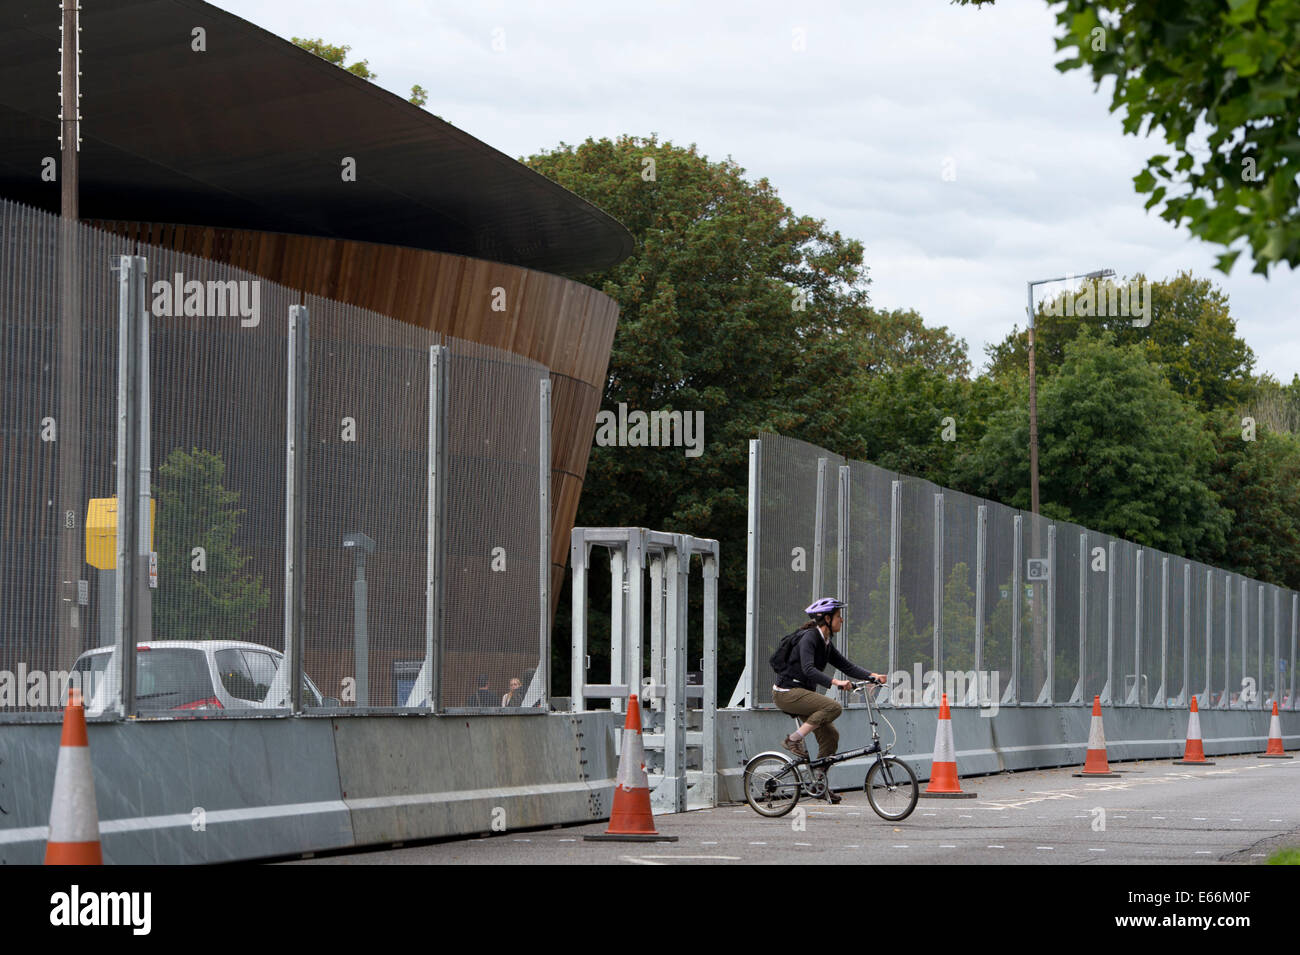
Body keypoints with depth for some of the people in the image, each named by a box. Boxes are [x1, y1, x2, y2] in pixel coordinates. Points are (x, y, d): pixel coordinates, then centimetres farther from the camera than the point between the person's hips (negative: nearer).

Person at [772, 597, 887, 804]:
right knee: (834, 707, -26)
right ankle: (793, 740, -19)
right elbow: (808, 669, -30)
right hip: (787, 692, -9)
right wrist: (835, 682, -40)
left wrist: (872, 676, -5)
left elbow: (846, 666, 9)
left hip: (802, 693, 9)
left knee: (830, 736, 3)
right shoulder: (809, 638, -17)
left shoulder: (825, 644, 12)